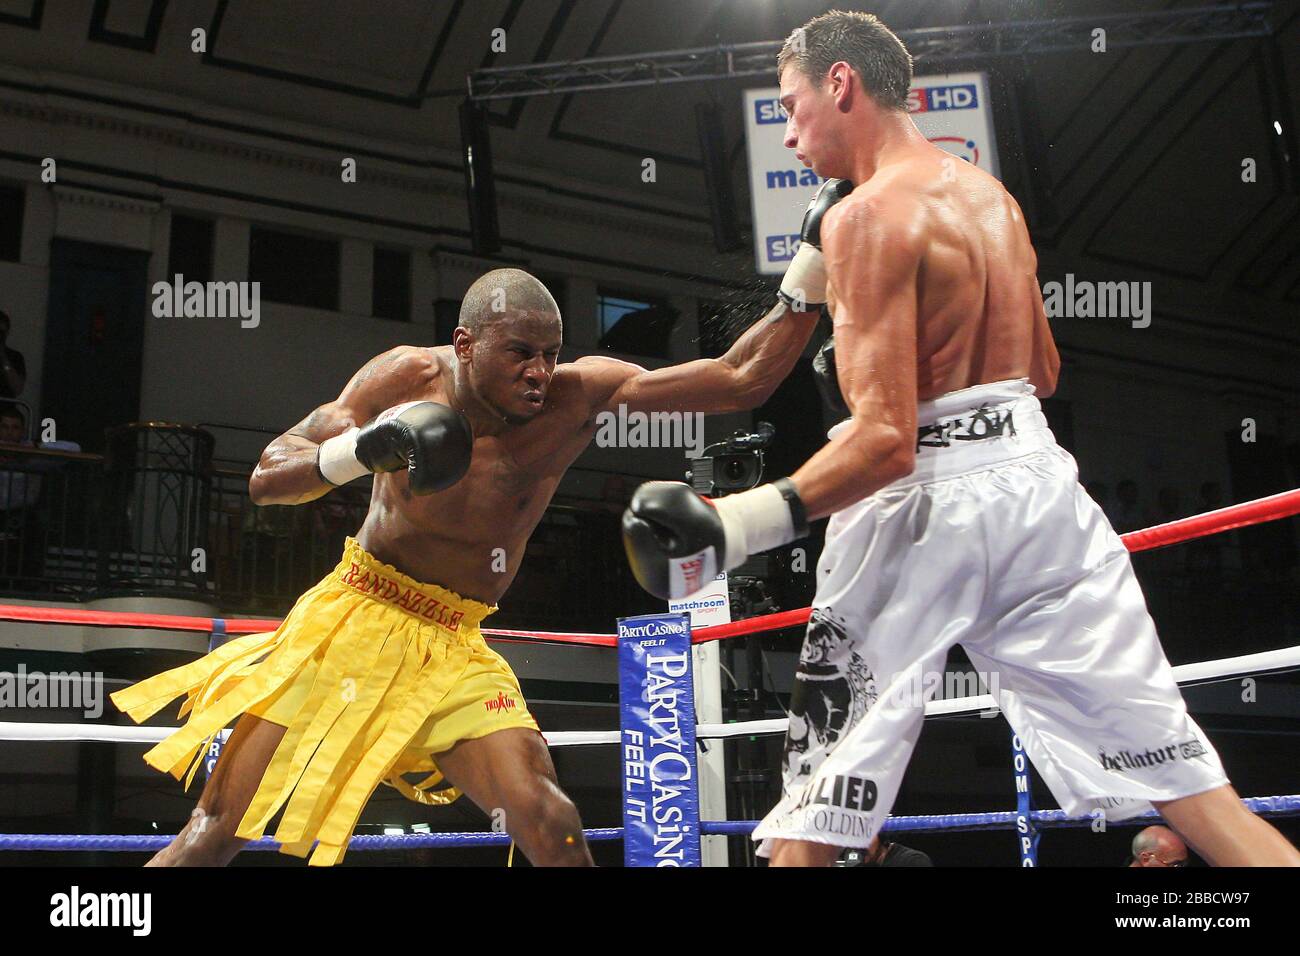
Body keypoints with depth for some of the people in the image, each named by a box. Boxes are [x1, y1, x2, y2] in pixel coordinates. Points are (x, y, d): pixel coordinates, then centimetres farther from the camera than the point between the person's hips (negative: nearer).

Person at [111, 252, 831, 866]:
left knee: (551, 827, -17)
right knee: (215, 832, 2)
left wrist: (808, 274, -24)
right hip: (346, 625, 0)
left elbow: (743, 379, -15)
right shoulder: (407, 377, -10)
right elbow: (266, 479, -7)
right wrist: (359, 451, -26)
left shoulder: (580, 395, -12)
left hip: (451, 655, 0)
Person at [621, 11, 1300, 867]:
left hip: (926, 500, -7)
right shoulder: (990, 194, 14)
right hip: (1036, 473, 8)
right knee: (1185, 778, 10)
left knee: (810, 823, 2)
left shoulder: (867, 215, -10)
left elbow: (885, 438, -19)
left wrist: (738, 524, -24)